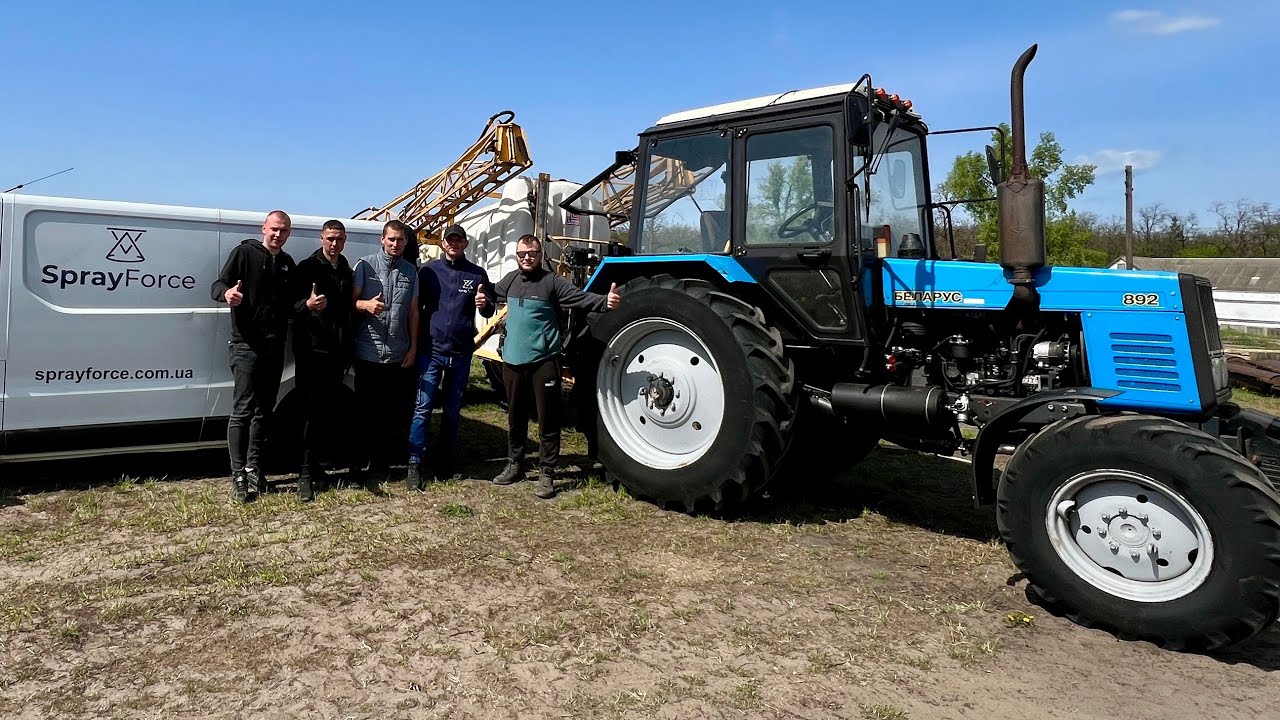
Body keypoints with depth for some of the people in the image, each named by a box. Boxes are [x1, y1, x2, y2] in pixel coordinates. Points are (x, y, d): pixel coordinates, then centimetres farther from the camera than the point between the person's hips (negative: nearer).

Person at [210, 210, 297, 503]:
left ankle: (253, 468, 21)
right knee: (243, 410, -8)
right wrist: (227, 293, -31)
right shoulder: (244, 252, -1)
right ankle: (239, 476, -4)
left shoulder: (287, 263, 16)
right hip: (246, 344, -6)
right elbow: (218, 284, -10)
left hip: (275, 347, 6)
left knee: (263, 410, 11)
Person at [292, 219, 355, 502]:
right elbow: (293, 304, -8)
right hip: (312, 350, -5)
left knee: (329, 413, 7)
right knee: (314, 410, -7)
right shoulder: (308, 267, -2)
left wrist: (348, 350, 18)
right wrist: (307, 304, -32)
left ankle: (315, 464, 19)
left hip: (337, 351, 5)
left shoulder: (347, 272, 16)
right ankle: (307, 474, -4)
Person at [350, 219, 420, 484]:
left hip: (399, 354, 3)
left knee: (394, 412, 6)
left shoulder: (410, 271, 11)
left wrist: (413, 347, 8)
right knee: (366, 410, 3)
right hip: (368, 351, -3)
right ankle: (364, 461, 13)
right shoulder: (365, 265, 2)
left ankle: (385, 460, 18)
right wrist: (366, 305, -21)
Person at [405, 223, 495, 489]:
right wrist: (415, 343, -3)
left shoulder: (477, 274, 5)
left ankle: (445, 464, 21)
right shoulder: (429, 270, 3)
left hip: (461, 352, 2)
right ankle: (414, 464, -2)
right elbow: (416, 307, 7)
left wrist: (484, 304, -17)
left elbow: (489, 312, 6)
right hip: (431, 349, -1)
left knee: (452, 411, 11)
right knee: (423, 408, -7)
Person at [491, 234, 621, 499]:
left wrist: (605, 302, -36)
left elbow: (580, 297, -20)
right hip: (513, 360, 5)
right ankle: (514, 464, 33)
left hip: (544, 362, -5)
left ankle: (546, 473, 12)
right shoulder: (510, 280, 9)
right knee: (515, 417, 18)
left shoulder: (552, 282, -7)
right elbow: (493, 294, 31)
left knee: (548, 420, 1)